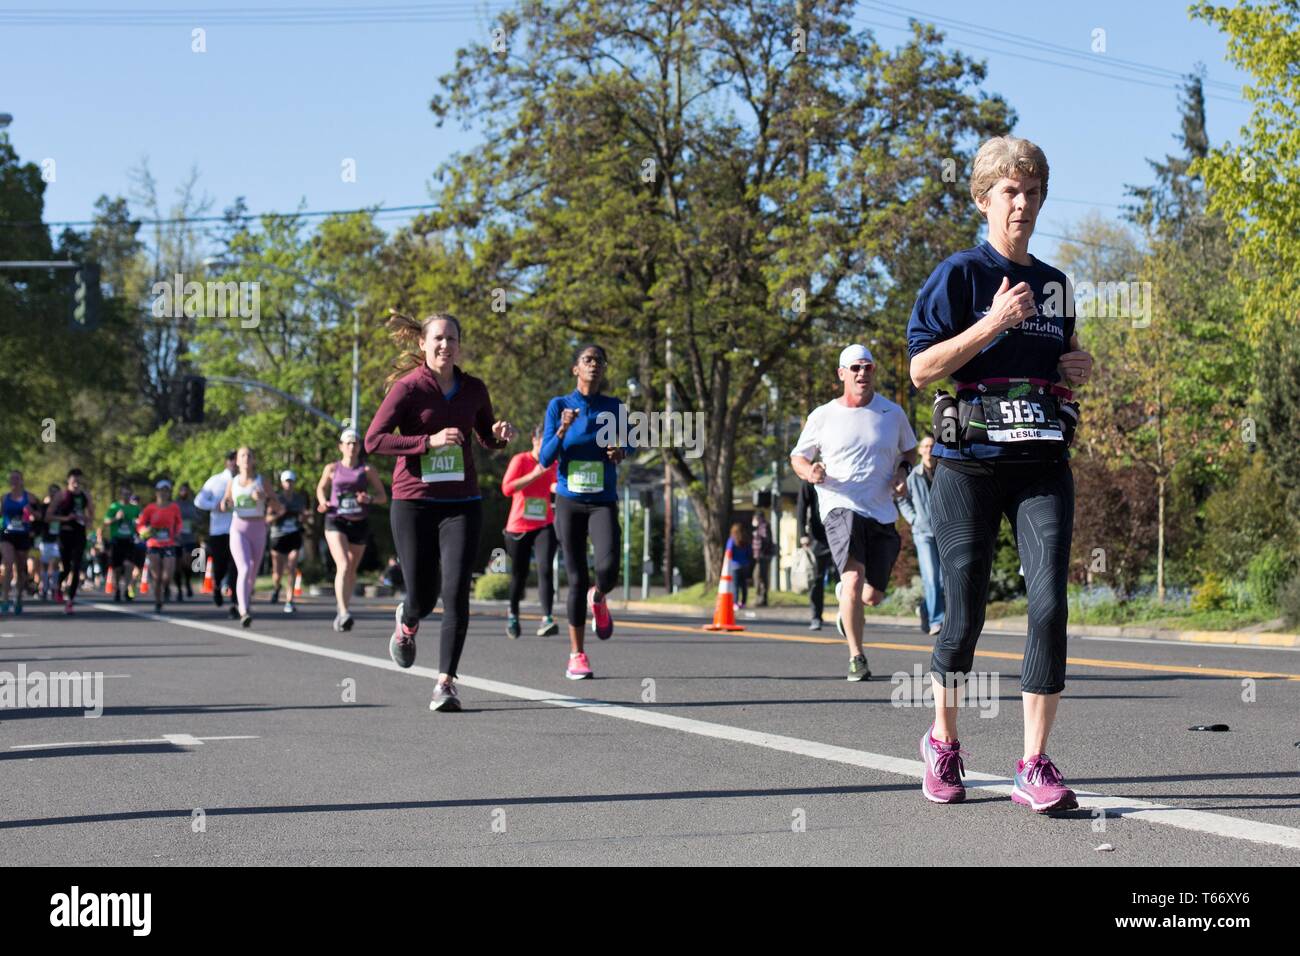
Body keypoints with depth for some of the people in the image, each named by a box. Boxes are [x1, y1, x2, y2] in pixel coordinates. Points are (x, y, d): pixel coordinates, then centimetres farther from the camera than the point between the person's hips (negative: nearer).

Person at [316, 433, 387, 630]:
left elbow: (383, 497, 6)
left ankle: (342, 608, 35)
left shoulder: (368, 471, 4)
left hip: (359, 525, 2)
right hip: (336, 522, -2)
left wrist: (369, 498, -15)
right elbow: (321, 488, 22)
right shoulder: (332, 469, 5)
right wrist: (323, 503, 1)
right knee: (343, 566, -21)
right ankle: (344, 613, -31)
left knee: (352, 570, 13)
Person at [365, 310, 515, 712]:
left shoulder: (473, 389, 7)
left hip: (461, 504, 2)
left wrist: (501, 434, -2)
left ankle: (446, 682, -5)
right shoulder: (408, 388, -6)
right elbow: (373, 440, -13)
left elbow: (487, 439, 22)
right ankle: (407, 622, 42)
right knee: (422, 596, 4)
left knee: (456, 593, -11)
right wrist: (429, 441, -22)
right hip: (413, 503, -2)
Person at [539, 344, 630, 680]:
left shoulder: (614, 407, 4)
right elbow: (544, 460, -2)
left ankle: (598, 598, 14)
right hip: (569, 502, 0)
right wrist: (562, 431, -19)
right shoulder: (558, 405, 0)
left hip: (603, 502, 1)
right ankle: (577, 655, 12)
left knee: (608, 567, -23)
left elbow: (626, 442, 22)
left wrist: (620, 451, -2)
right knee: (577, 579, 0)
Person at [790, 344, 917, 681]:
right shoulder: (823, 416, 2)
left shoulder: (892, 413, 7)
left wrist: (902, 469, 1)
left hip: (882, 512, 3)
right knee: (854, 576, -25)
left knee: (873, 596, 5)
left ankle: (846, 598, 43)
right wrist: (810, 472, -13)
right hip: (840, 506, -3)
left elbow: (909, 449, 23)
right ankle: (856, 657, -18)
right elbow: (798, 456, 11)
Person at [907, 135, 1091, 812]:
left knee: (1050, 602, -12)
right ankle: (943, 743, 28)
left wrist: (1080, 369, 9)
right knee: (964, 615, 3)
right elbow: (921, 369, -9)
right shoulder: (960, 275, 0)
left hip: (1044, 465, 4)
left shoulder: (1055, 285, 17)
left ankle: (1035, 767, -10)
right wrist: (992, 324, -16)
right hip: (970, 462, -4)